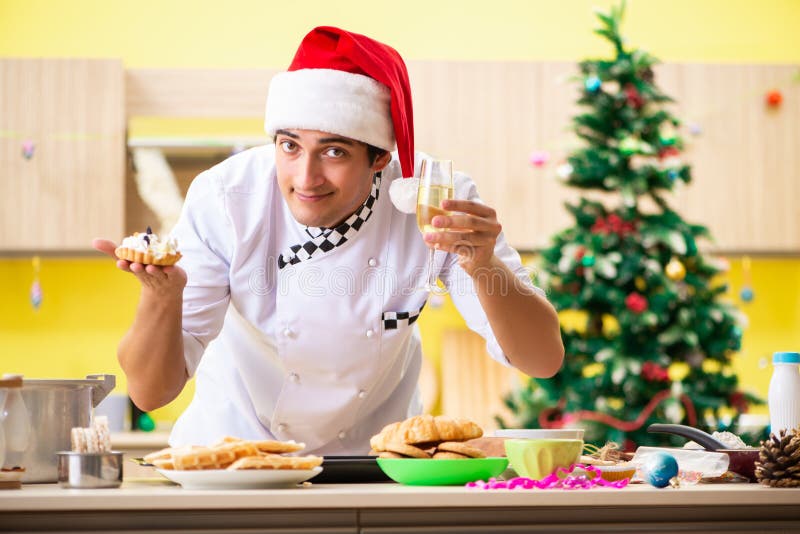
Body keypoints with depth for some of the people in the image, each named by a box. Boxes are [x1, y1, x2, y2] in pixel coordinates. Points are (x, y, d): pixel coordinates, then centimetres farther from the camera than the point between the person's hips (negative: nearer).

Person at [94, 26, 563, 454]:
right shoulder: (222, 199, -21)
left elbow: (545, 361, -21)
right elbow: (151, 391, -21)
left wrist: (484, 267, -39)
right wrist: (162, 294, -41)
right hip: (235, 447, -2)